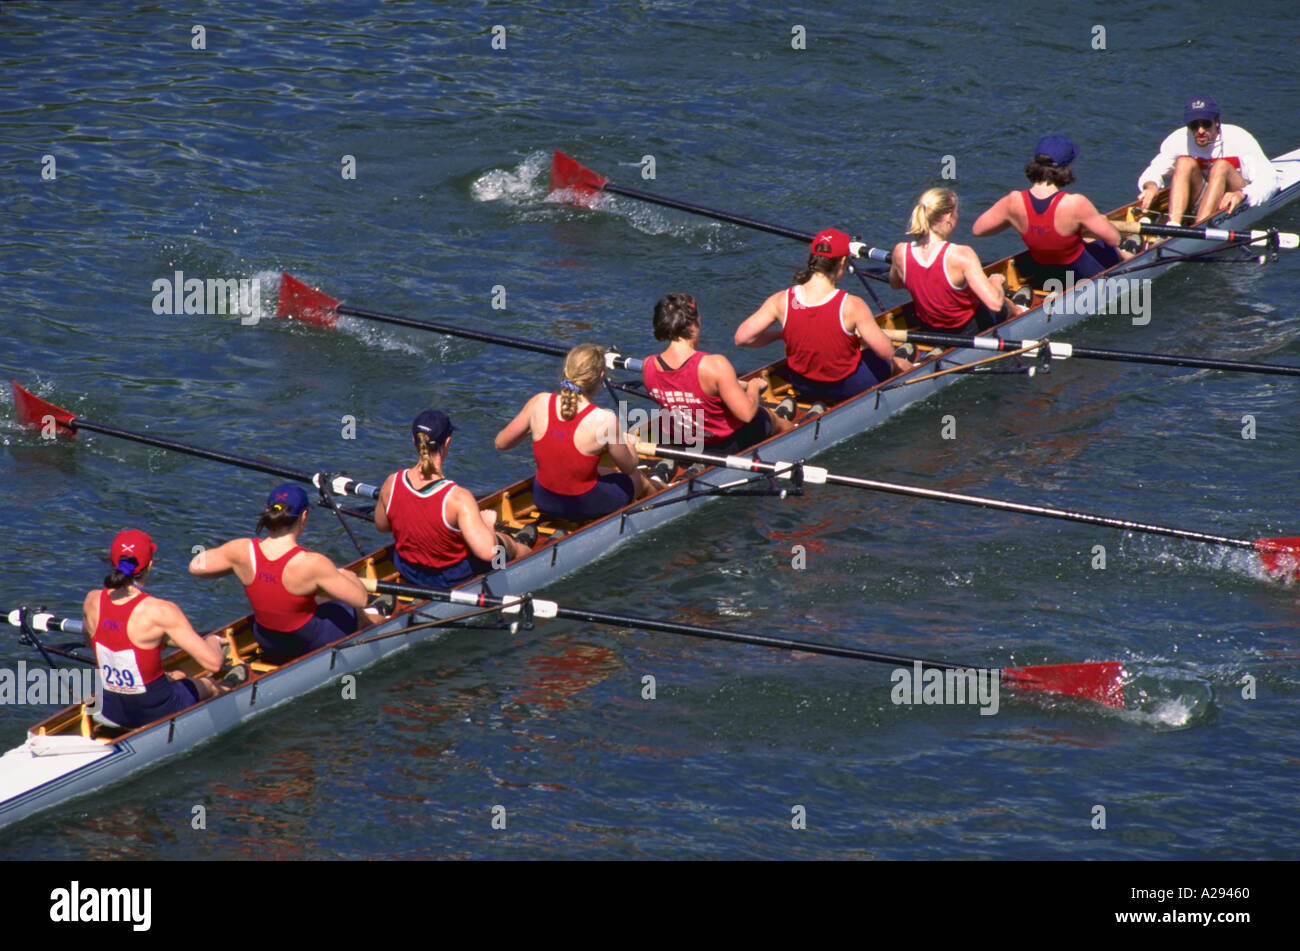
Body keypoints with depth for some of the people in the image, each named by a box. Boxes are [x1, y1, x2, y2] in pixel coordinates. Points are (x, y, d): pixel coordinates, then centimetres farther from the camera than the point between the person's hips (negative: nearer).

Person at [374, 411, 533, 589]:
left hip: (407, 571, 4)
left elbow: (381, 525, -2)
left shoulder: (391, 484, -21)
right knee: (503, 541, 27)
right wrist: (488, 524, -15)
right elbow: (488, 552, -36)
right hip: (452, 578, -4)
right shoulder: (458, 498, -35)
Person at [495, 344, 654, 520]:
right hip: (585, 506, -4)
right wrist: (629, 442, 12)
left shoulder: (540, 403, -16)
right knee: (641, 480, 27)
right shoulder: (604, 421, -26)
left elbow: (501, 442, -2)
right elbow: (629, 468, -10)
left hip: (543, 500, 4)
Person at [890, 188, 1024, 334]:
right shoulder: (961, 255, -33)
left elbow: (894, 285, 4)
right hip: (970, 330, -5)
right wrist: (996, 282, -11)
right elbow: (995, 303, -33)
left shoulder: (900, 252, -19)